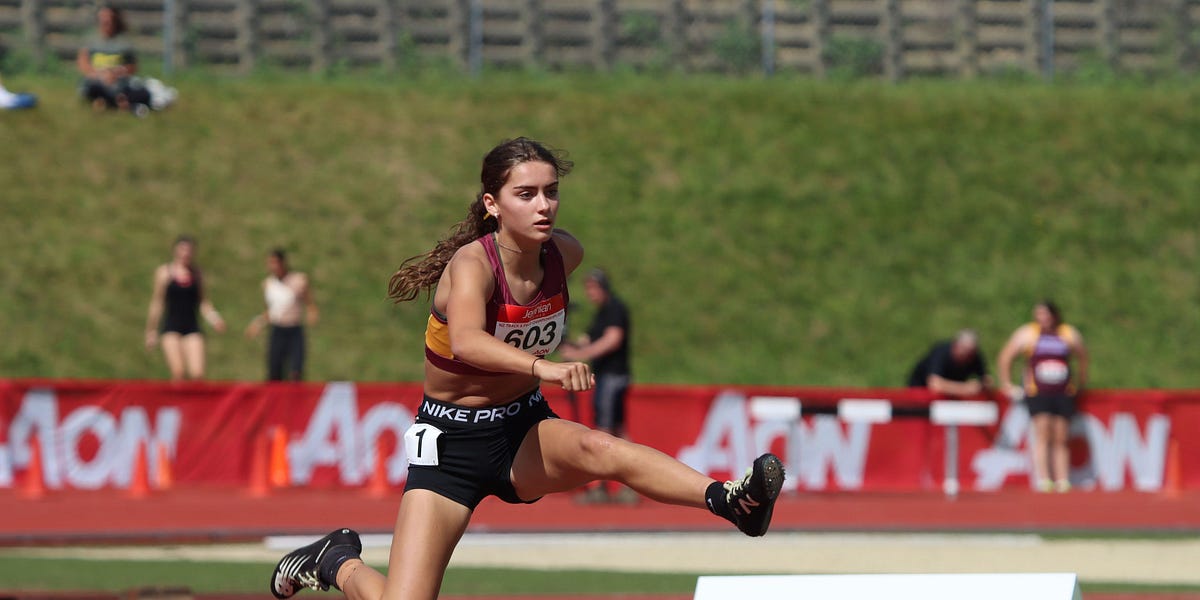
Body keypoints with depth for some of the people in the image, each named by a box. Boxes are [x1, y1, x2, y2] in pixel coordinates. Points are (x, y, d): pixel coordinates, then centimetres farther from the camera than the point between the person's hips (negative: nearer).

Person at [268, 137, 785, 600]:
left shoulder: (565, 253, -7)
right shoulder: (471, 264, -24)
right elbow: (466, 342, -47)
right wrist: (540, 366, -63)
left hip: (524, 430, 3)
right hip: (451, 440, -3)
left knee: (596, 448, -33)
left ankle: (732, 501, -55)